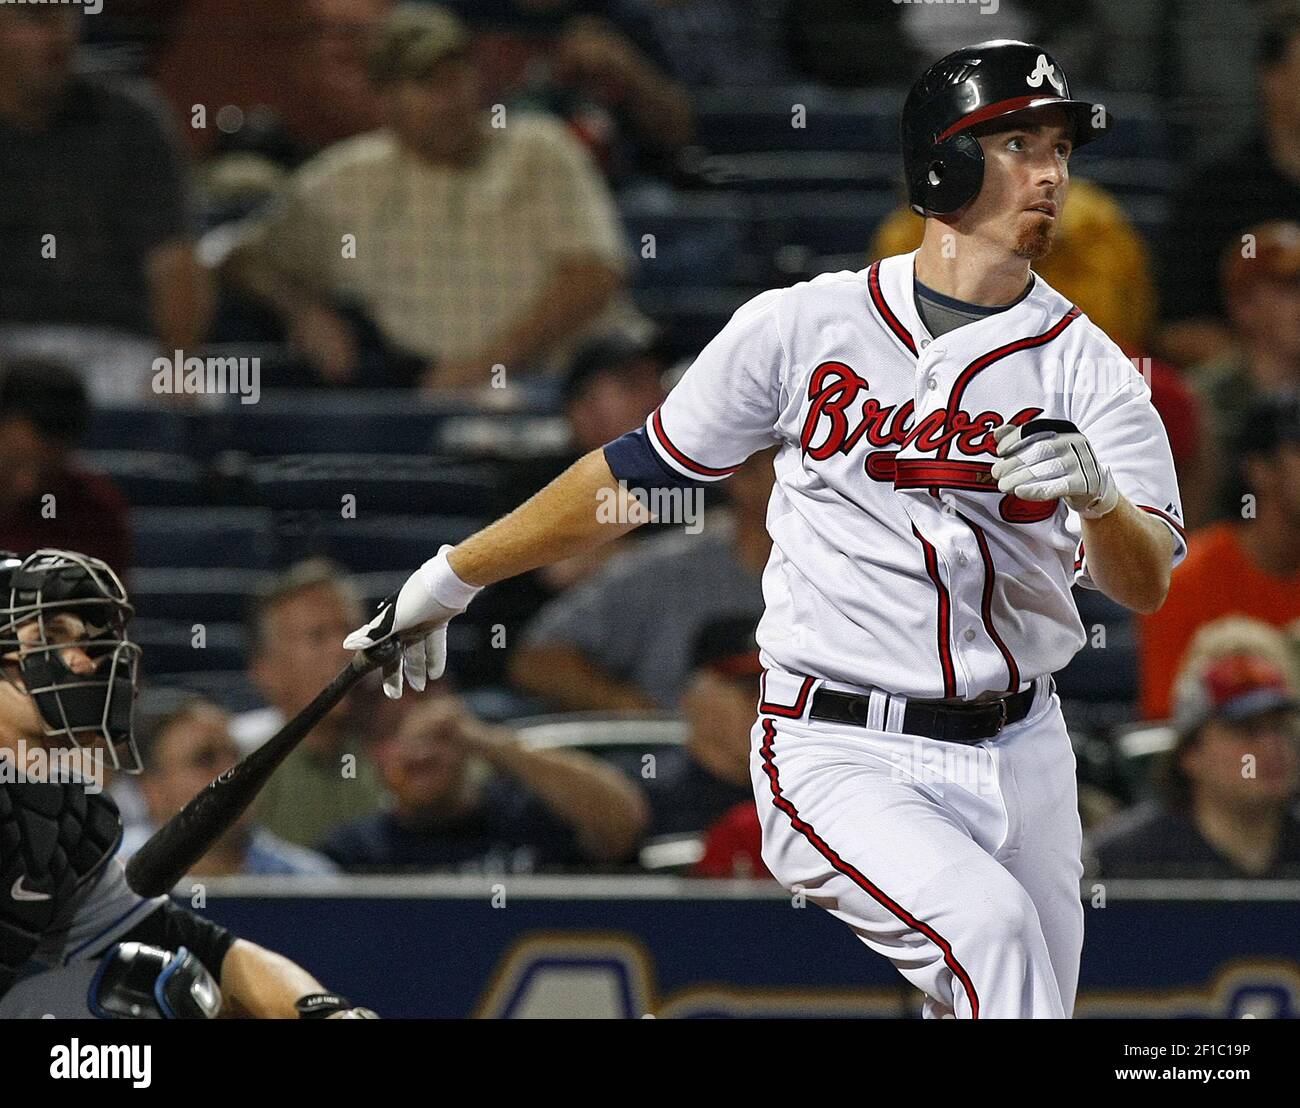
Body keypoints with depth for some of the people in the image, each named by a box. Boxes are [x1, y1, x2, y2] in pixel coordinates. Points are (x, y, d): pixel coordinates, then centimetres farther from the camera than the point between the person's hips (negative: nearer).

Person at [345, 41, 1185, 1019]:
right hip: (839, 755, -4)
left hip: (1018, 755, 4)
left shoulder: (1088, 368, 2)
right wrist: (449, 581, 16)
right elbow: (641, 470, 12)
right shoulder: (802, 327, 1)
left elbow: (1146, 586, -11)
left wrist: (1097, 494, -34)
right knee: (987, 923, -29)